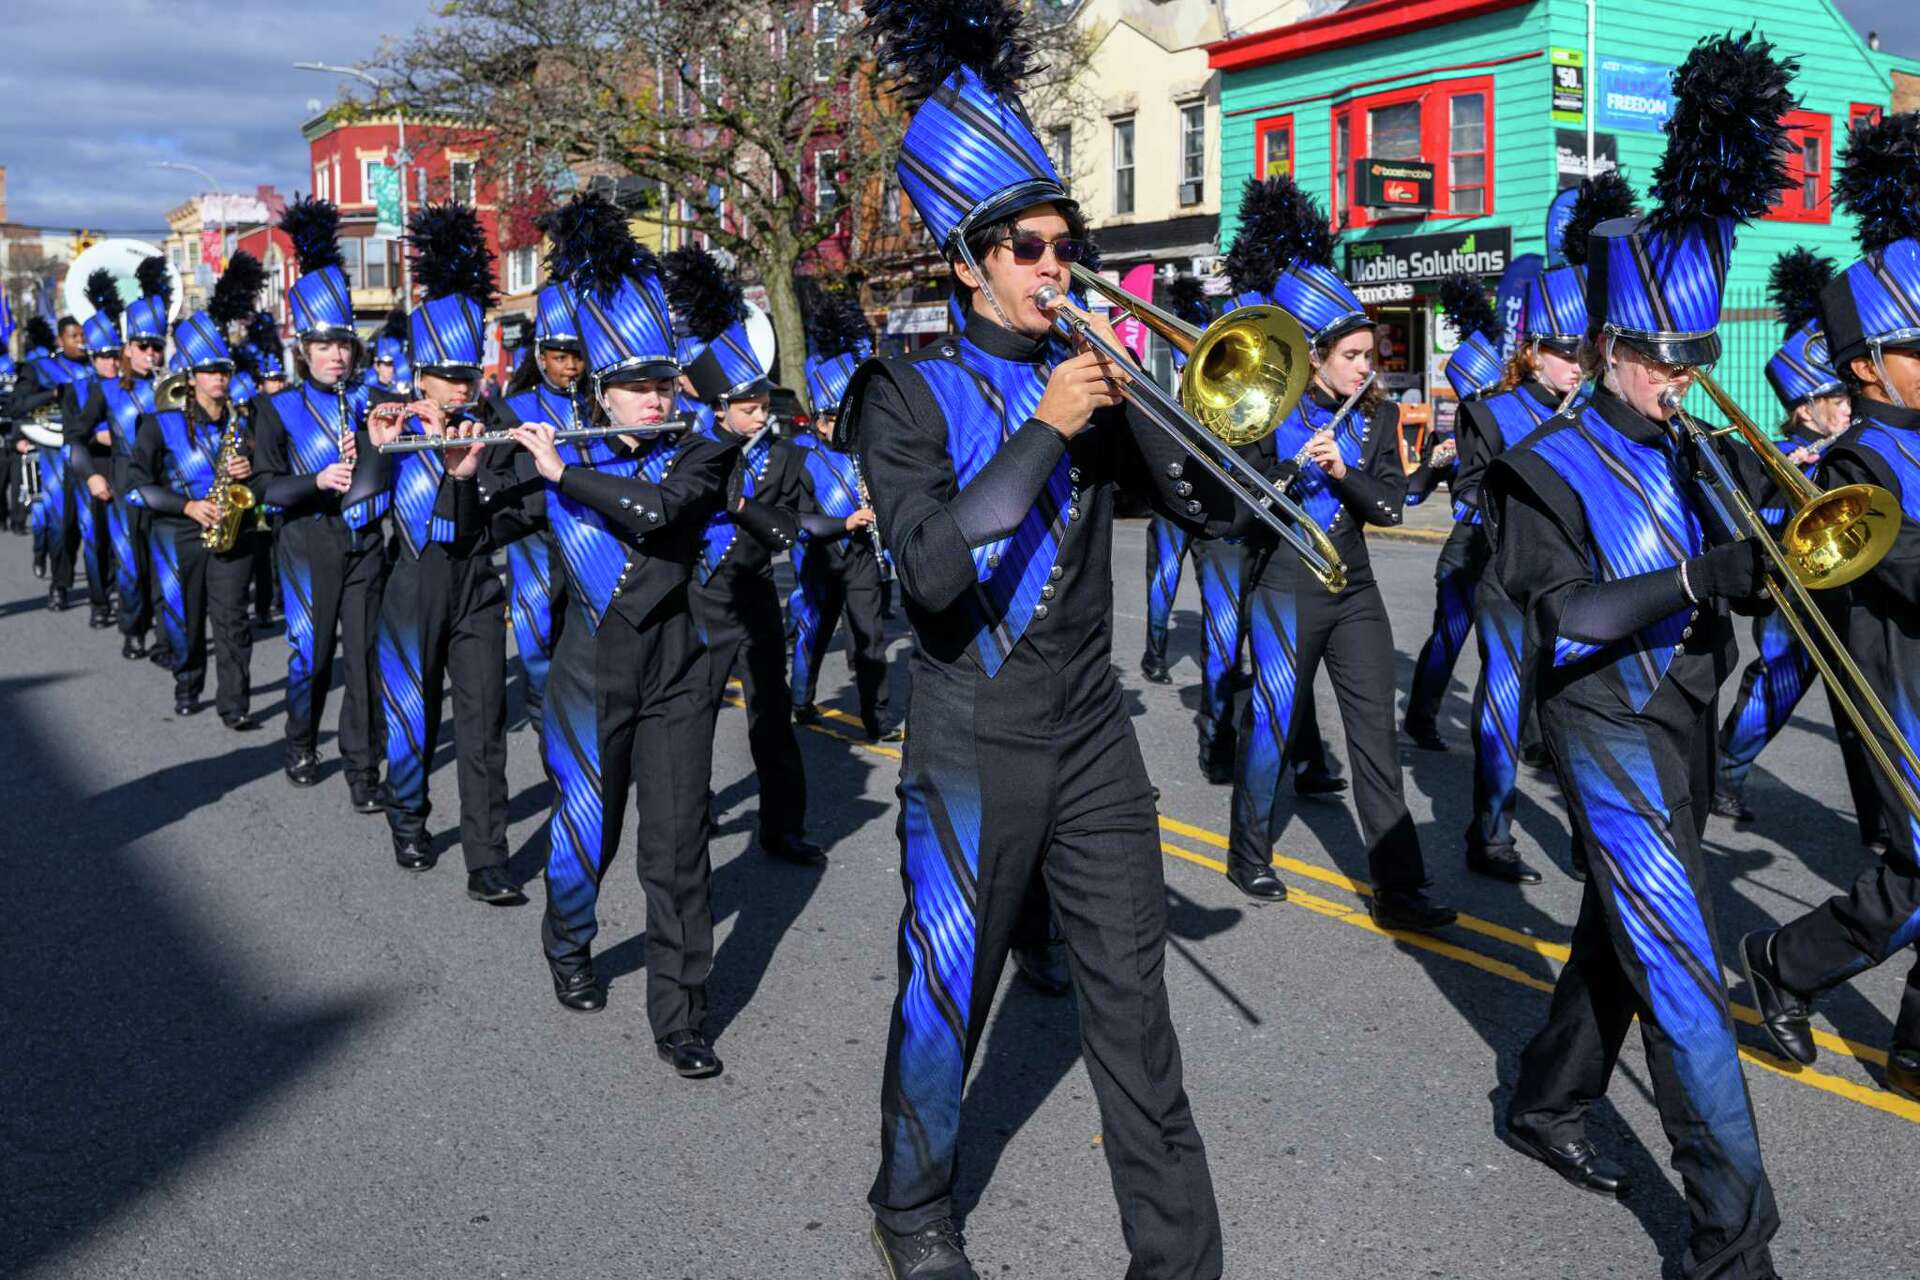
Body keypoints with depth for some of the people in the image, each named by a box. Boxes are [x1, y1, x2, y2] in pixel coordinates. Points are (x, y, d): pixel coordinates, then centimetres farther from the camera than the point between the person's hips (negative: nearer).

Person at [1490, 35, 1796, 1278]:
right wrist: (1701, 579, -28)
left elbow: (1731, 574, 10)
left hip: (1683, 717, 8)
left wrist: (1768, 551, -12)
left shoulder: (1684, 451, 10)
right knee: (1684, 972, -8)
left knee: (1625, 931, 18)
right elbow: (1570, 609, -20)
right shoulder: (1551, 465, -12)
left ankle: (1549, 1105, 37)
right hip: (1611, 725, -8)